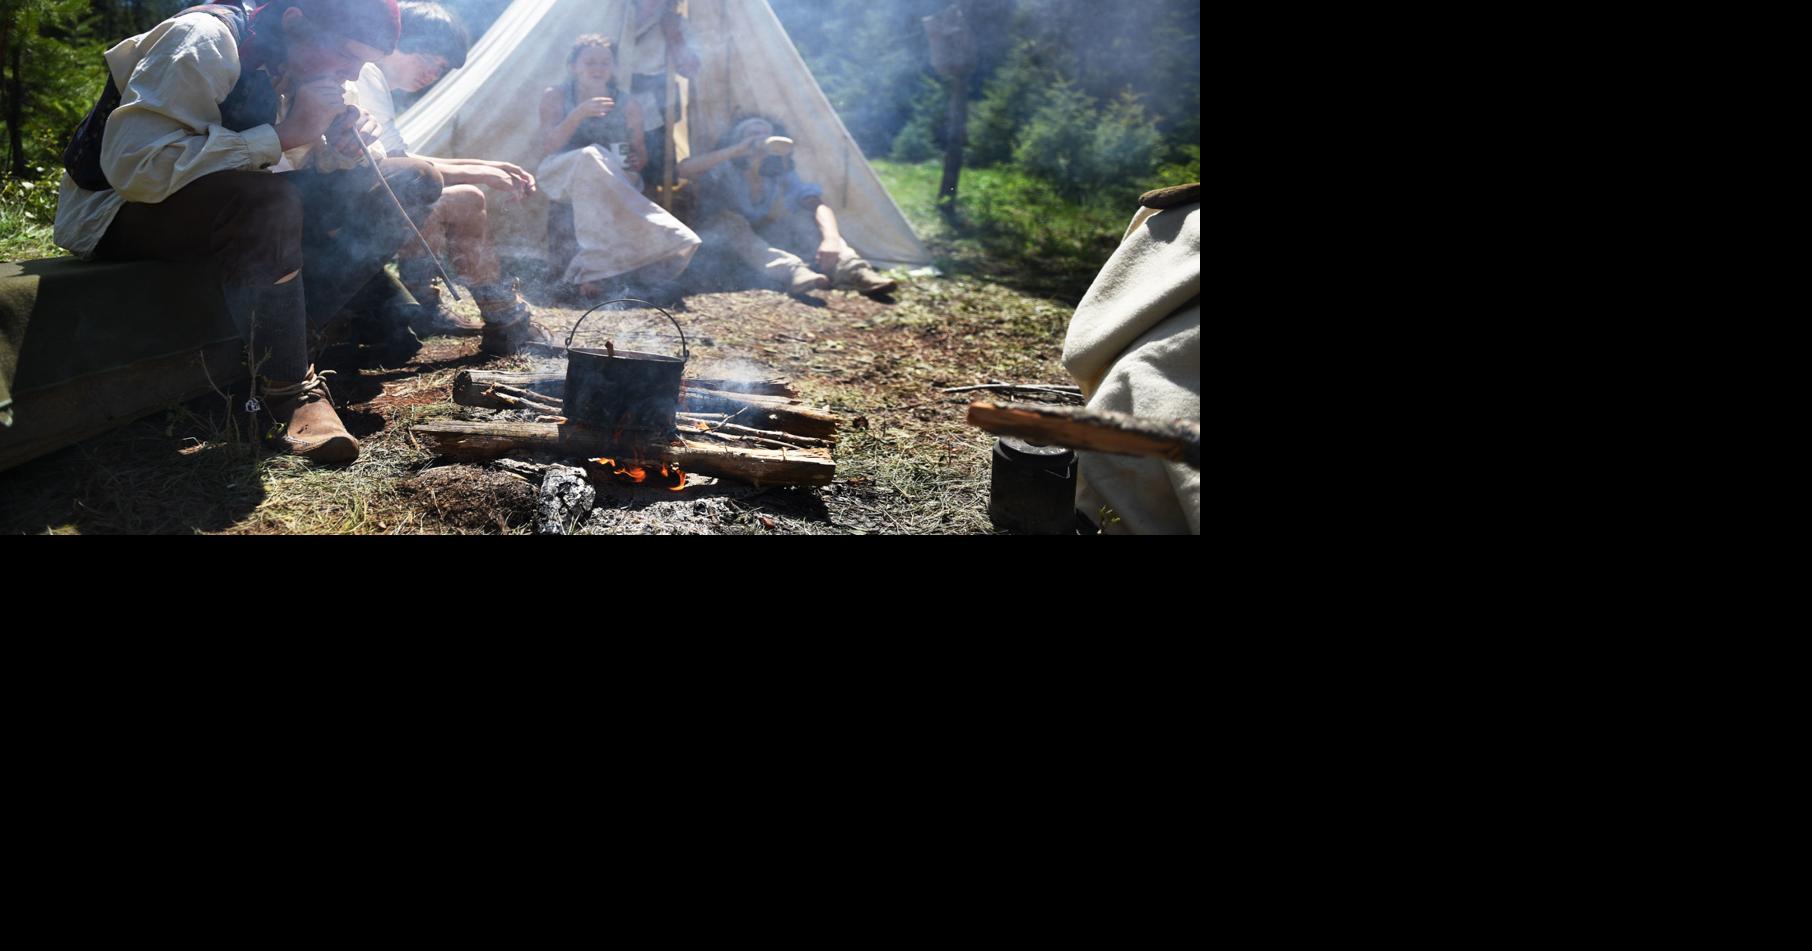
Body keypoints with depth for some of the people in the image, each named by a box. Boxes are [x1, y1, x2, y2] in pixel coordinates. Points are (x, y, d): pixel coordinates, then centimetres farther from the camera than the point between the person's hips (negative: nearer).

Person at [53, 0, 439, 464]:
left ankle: (284, 344, -12)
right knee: (268, 201, -40)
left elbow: (301, 161, 9)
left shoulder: (289, 62, 0)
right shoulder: (204, 41, -23)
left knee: (412, 181, -5)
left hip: (227, 206, 8)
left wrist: (336, 148, -16)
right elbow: (134, 166, -32)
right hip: (115, 214, -8)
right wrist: (281, 135, -31)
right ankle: (288, 390, -26)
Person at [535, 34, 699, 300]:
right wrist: (578, 114, -22)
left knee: (596, 188, -36)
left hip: (615, 178, 2)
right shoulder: (555, 97, 4)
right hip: (561, 175, -2)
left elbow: (641, 155, 13)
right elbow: (548, 147, -8)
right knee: (590, 157, -37)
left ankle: (591, 268, -37)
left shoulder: (628, 106, 7)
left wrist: (637, 162, -14)